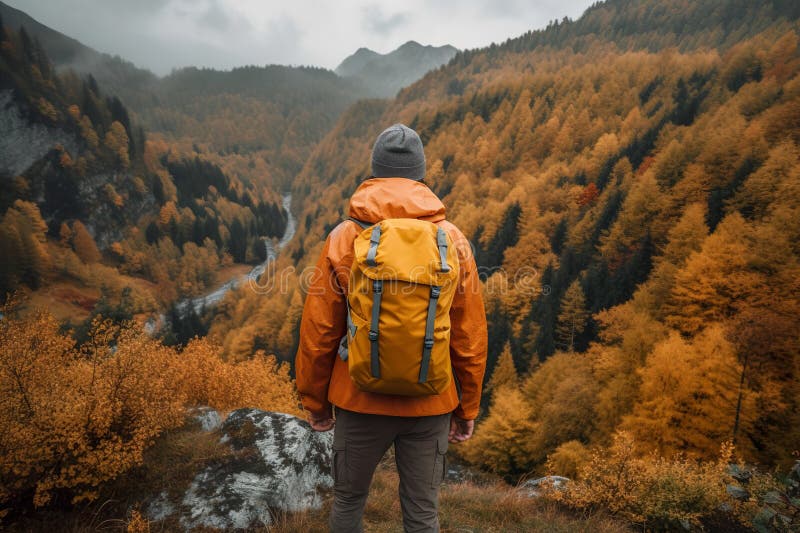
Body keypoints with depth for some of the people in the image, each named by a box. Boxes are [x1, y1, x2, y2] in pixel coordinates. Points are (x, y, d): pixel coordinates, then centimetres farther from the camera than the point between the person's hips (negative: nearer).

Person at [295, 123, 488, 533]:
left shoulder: (344, 239, -10)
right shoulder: (453, 241, -6)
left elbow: (318, 333, -6)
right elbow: (470, 338, -3)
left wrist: (314, 400, 8)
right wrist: (467, 408, 9)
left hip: (359, 400, 0)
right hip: (430, 405, 1)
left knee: (348, 500, 22)